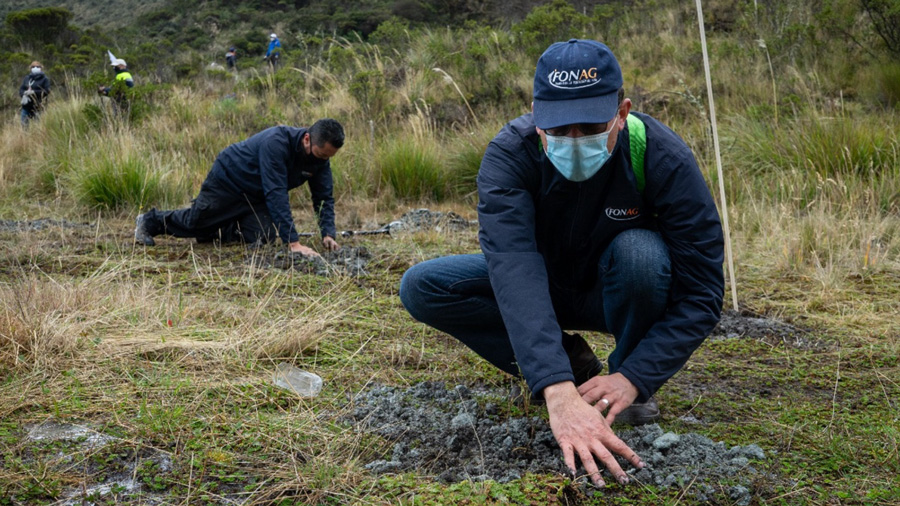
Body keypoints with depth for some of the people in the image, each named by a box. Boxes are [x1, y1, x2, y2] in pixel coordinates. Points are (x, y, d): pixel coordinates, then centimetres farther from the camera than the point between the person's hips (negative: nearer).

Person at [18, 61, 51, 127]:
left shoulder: (44, 79, 1)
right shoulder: (27, 78, 16)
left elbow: (46, 91, -9)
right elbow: (21, 89, 12)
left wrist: (34, 92, -16)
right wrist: (24, 94, -11)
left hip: (38, 106, -5)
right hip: (26, 106, 5)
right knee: (24, 124, 5)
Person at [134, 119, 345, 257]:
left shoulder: (320, 156, -17)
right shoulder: (276, 143, -40)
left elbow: (324, 198, -9)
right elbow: (276, 194, -43)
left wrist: (328, 233, -26)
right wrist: (293, 242, -46)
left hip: (256, 196, 6)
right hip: (229, 180, -6)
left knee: (260, 237, -5)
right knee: (194, 222, 7)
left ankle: (220, 232, 24)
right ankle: (150, 220, 36)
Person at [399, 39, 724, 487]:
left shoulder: (663, 158, -28)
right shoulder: (510, 155, -28)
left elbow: (701, 294, -26)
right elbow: (512, 265, -44)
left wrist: (632, 378, -38)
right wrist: (559, 391, -57)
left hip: (614, 293, -1)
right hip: (542, 287, 2)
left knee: (640, 251, -36)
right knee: (420, 287, -20)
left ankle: (632, 393, -9)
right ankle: (570, 362, -6)